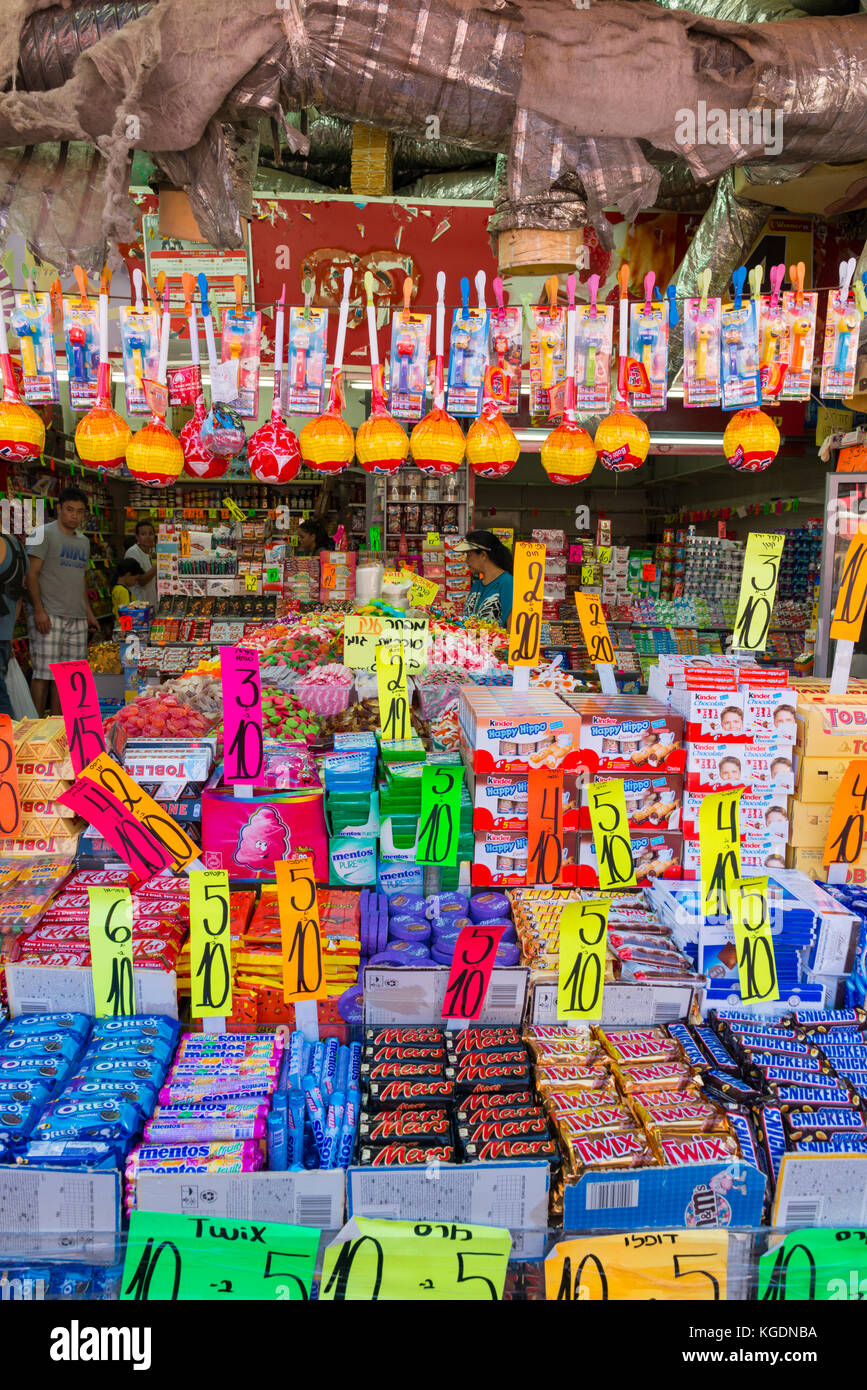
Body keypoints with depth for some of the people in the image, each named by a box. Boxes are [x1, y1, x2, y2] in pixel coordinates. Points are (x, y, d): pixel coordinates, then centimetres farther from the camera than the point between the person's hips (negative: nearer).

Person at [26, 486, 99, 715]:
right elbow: (31, 574, -9)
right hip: (49, 615, -7)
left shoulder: (83, 541, 19)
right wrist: (38, 610, -17)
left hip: (77, 618, 7)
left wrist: (88, 613, 20)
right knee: (44, 672, -8)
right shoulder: (44, 534, -3)